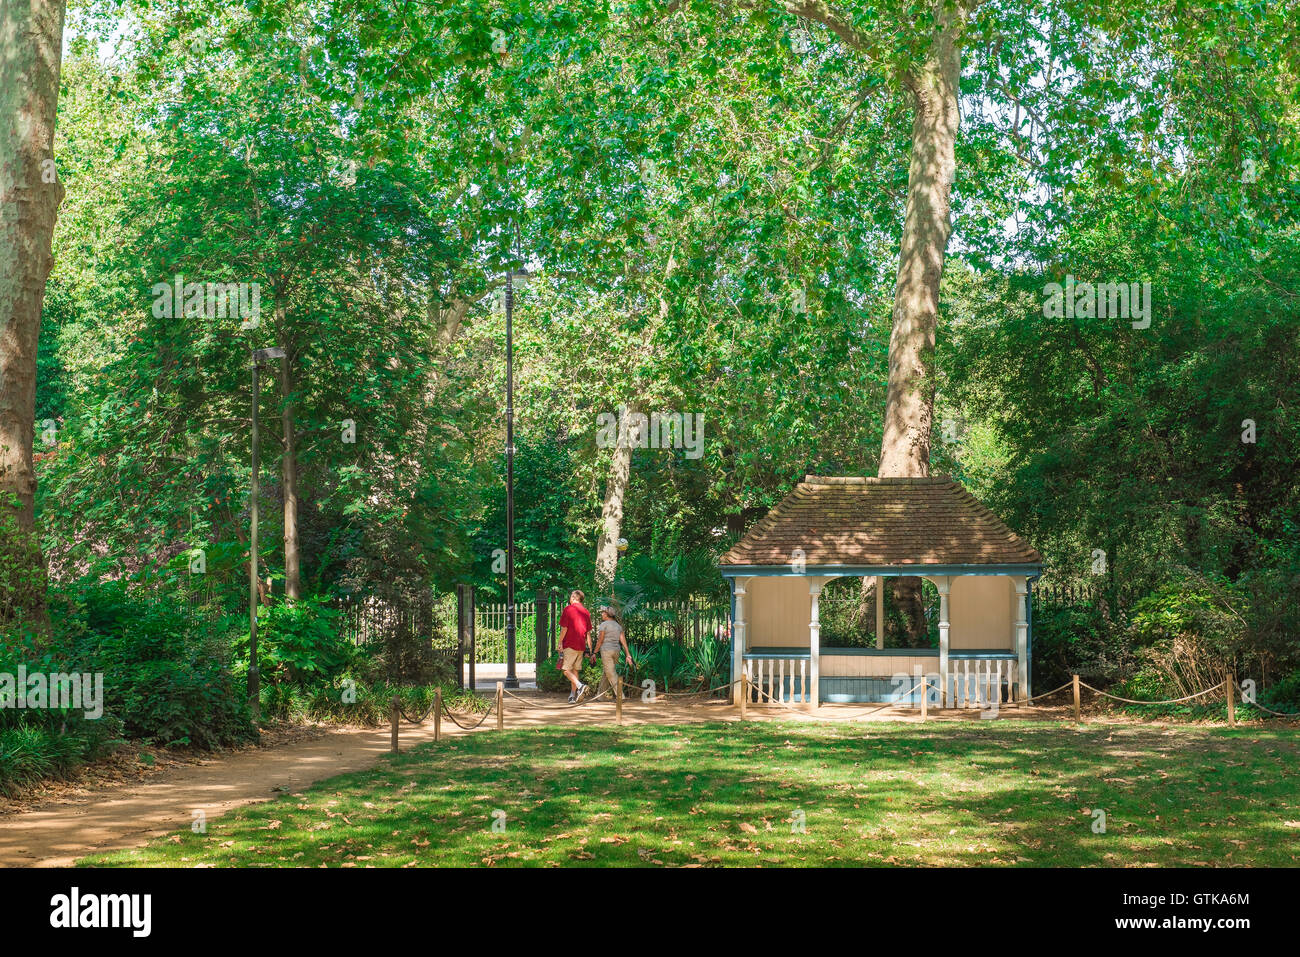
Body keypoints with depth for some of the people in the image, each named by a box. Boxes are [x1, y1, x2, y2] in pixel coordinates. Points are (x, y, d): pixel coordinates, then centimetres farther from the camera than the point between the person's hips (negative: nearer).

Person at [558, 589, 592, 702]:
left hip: (569, 645, -6)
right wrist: (588, 647, 19)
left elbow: (564, 628, -10)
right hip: (581, 646, 6)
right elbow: (588, 631, 14)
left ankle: (580, 686, -24)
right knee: (575, 670, 11)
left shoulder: (568, 609, -6)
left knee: (566, 669, -5)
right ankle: (573, 695, 10)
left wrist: (560, 643, -4)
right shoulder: (586, 612, 11)